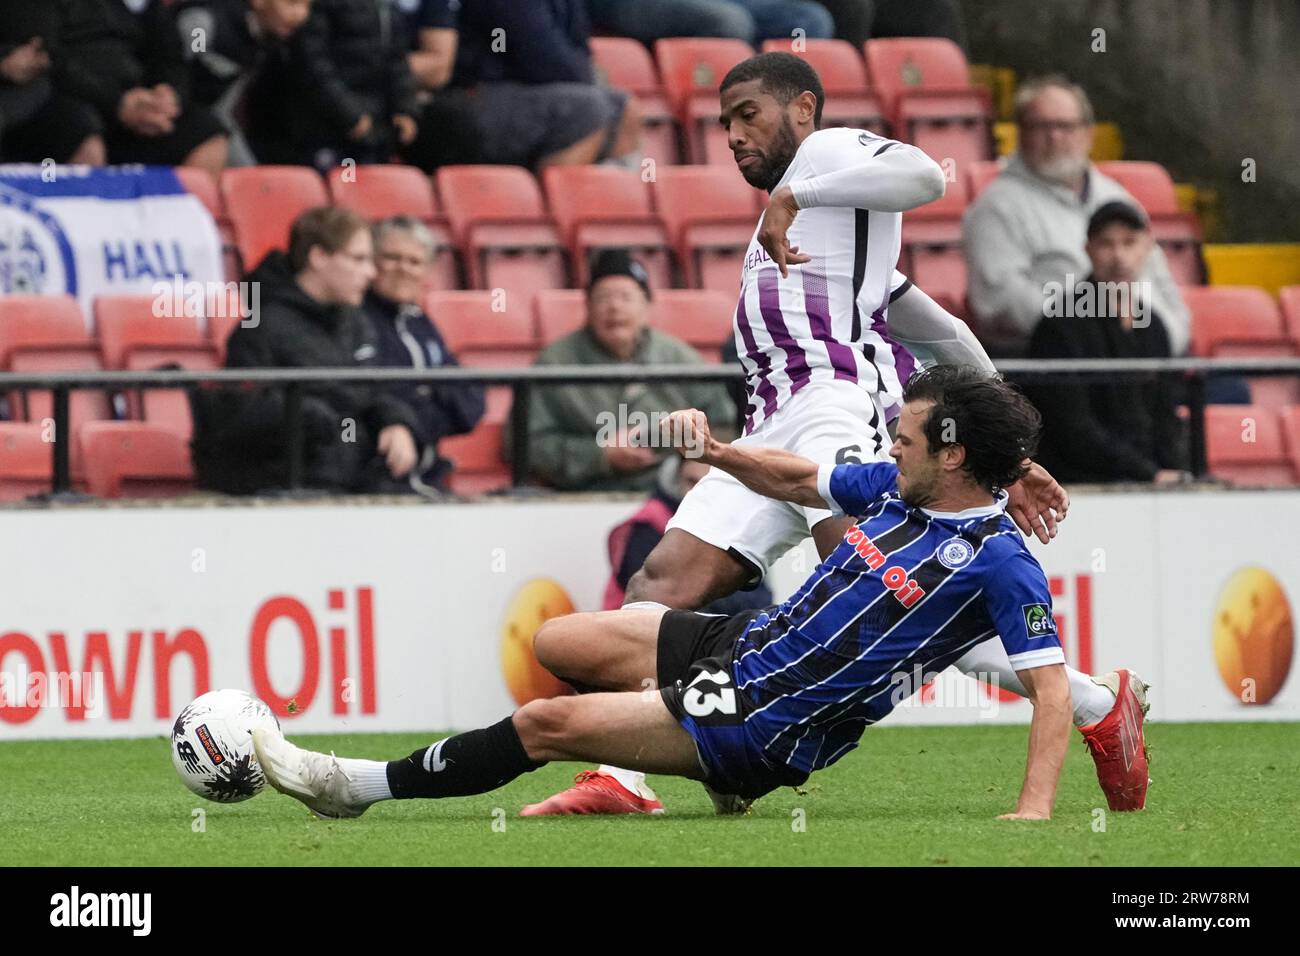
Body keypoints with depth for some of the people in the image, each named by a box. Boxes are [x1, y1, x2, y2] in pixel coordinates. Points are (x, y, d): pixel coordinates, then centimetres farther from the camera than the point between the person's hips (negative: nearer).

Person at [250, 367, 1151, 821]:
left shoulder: (1000, 559, -20)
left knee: (545, 725, -8)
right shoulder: (897, 486, 4)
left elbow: (1050, 685, -22)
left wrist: (1035, 811, -34)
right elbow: (799, 478, 22)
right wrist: (719, 451, 3)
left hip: (766, 728, -9)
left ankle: (358, 785, 8)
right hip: (749, 637, 9)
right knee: (558, 642, 16)